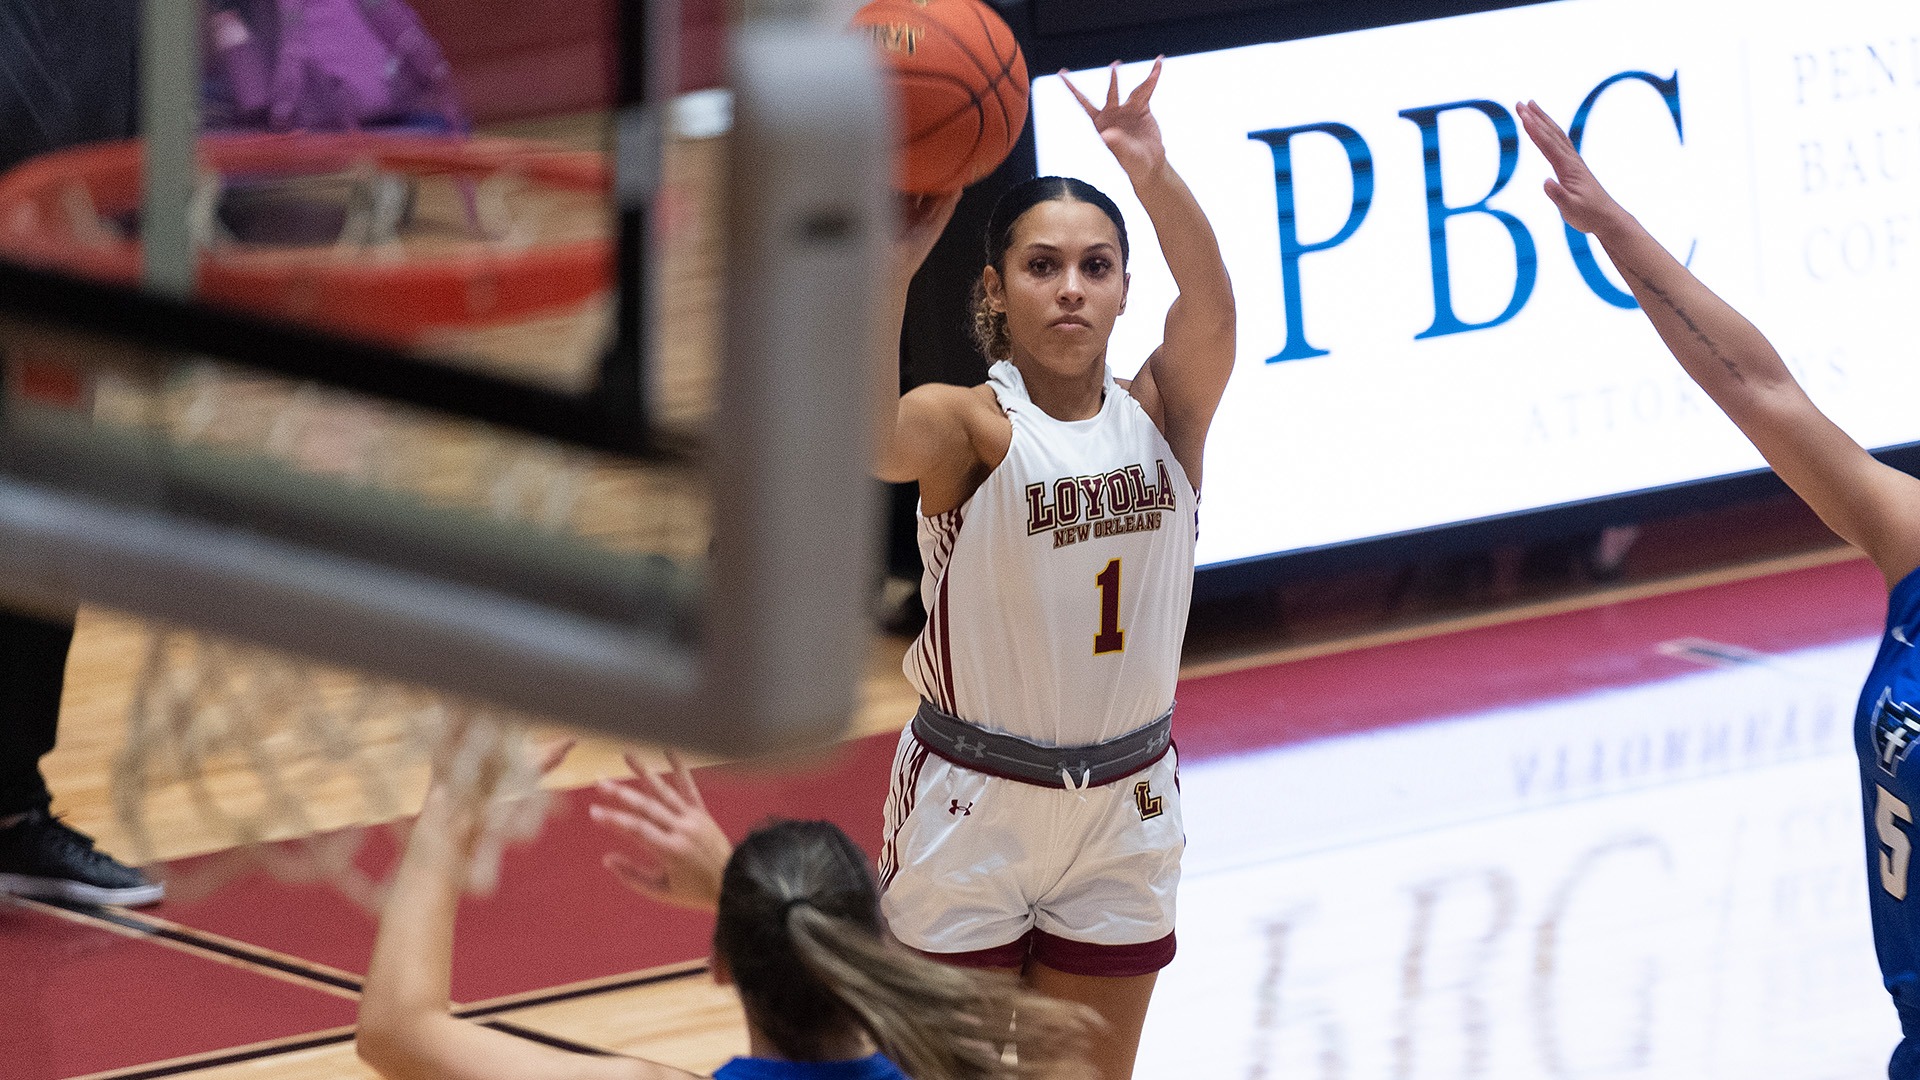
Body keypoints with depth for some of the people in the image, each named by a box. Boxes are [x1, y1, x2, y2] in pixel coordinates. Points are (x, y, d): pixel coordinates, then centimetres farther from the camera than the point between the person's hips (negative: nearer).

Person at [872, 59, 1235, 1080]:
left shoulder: (1159, 414, -3)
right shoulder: (971, 424, -12)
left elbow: (1212, 313, -25)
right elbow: (866, 441, -35)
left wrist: (1155, 175, -43)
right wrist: (890, 265, -45)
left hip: (1123, 807, 3)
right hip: (972, 804, -3)